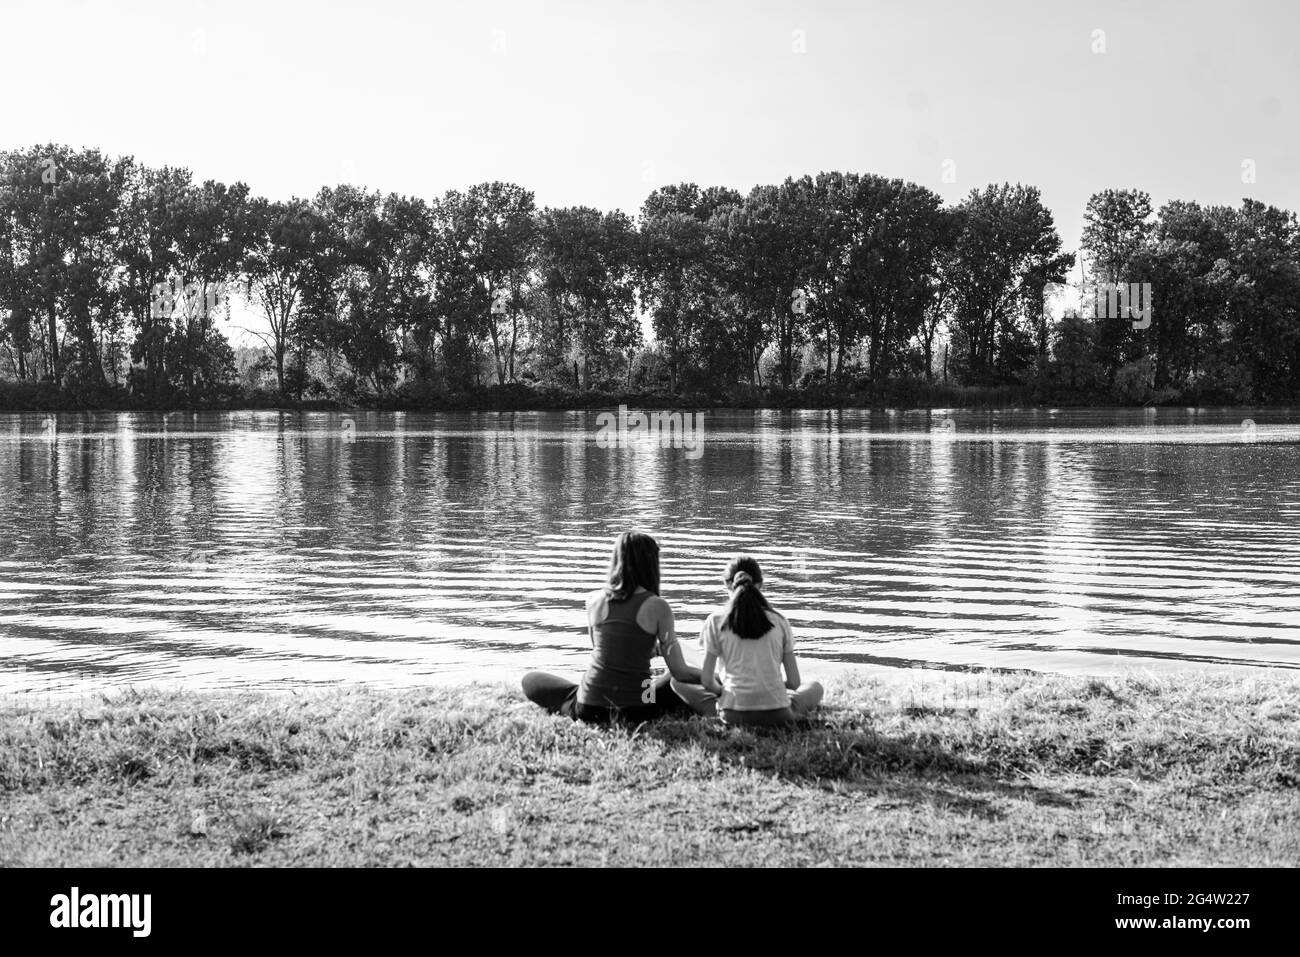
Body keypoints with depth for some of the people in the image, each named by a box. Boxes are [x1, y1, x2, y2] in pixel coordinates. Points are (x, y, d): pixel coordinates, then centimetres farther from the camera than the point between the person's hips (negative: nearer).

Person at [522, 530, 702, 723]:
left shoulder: (594, 600, 2)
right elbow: (679, 671, -4)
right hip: (636, 711, -1)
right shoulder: (657, 607, -6)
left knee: (531, 680, 24)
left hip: (590, 707, 1)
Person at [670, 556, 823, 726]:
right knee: (815, 688, 30)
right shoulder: (779, 620, 7)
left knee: (677, 681, 19)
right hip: (778, 714, 1)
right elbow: (794, 682, 8)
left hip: (734, 714, -1)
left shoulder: (716, 621, 3)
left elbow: (706, 680, 4)